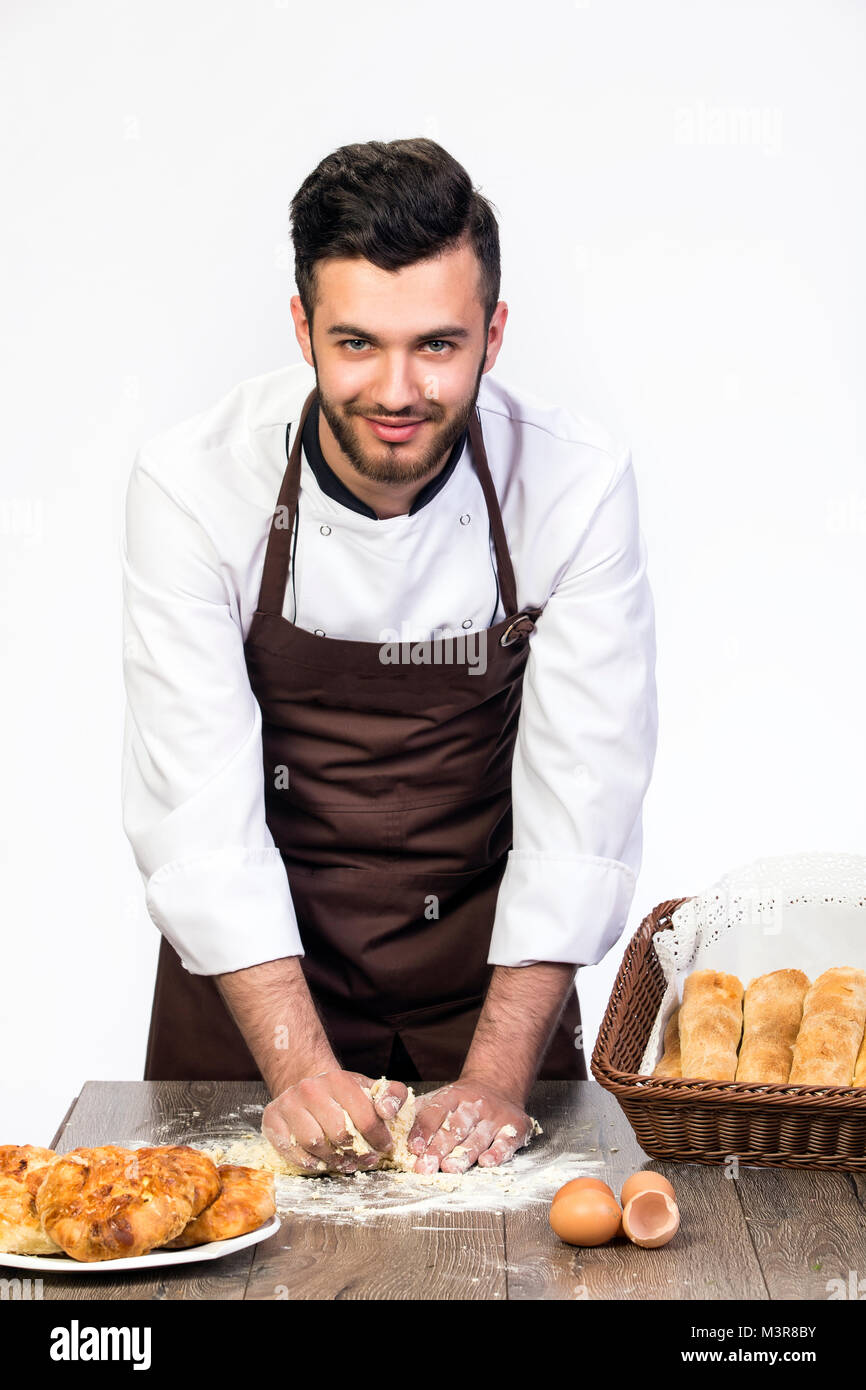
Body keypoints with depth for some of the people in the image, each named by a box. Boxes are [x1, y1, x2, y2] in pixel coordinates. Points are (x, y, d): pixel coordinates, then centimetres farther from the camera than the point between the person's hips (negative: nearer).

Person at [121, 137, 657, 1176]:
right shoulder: (192, 485, -19)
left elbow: (582, 803, -16)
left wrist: (499, 1075, -24)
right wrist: (299, 1067, -30)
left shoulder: (578, 486, -17)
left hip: (485, 961, 1)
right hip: (252, 965, 0)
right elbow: (198, 812, -20)